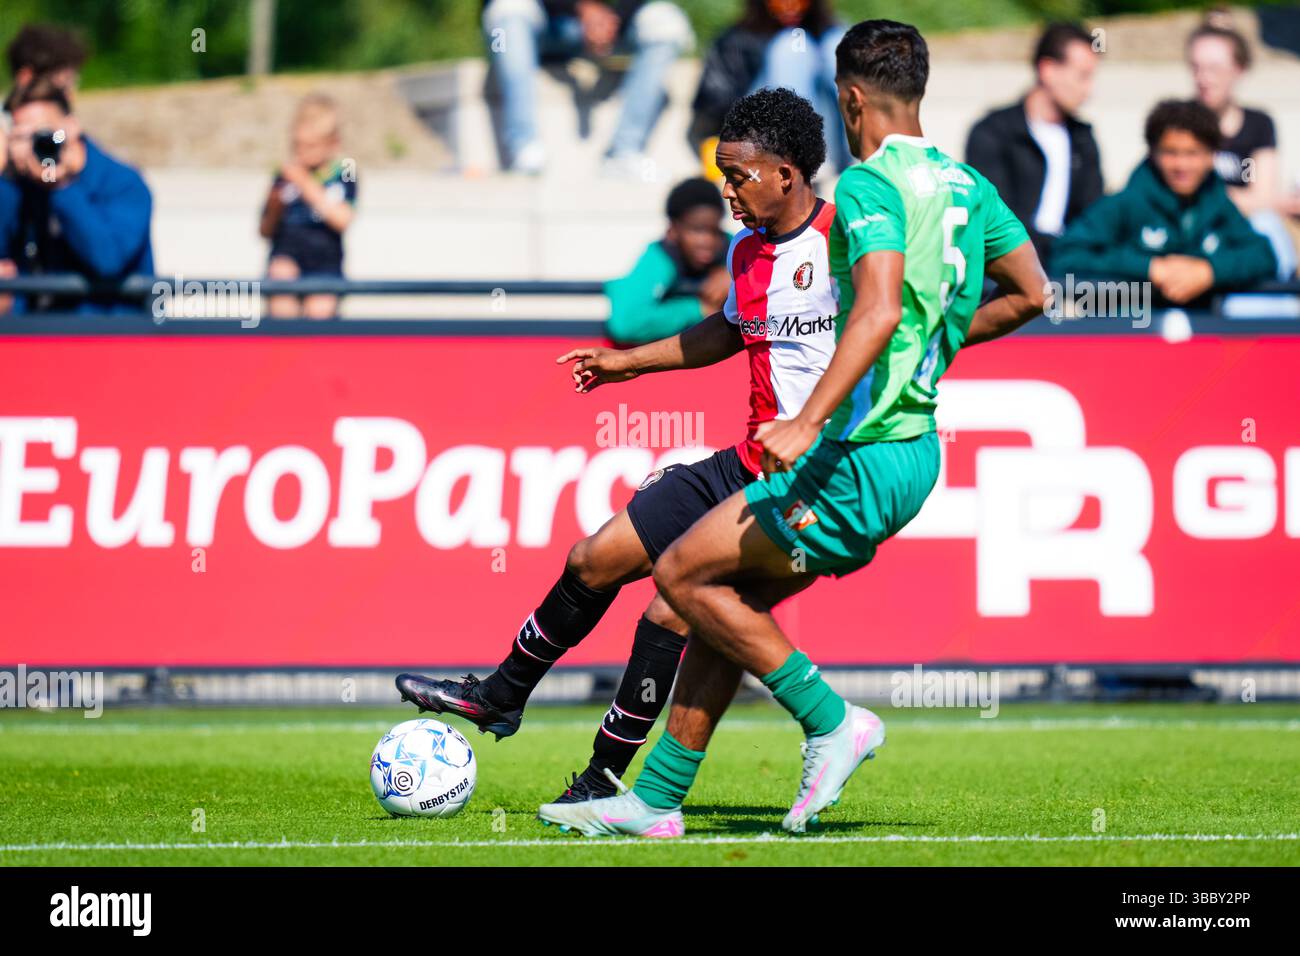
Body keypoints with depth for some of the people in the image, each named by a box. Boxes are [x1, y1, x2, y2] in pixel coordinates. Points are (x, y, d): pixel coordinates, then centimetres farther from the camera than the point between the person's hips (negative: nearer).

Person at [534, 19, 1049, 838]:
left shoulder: (870, 185, -14)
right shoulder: (966, 185, 12)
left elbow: (880, 310, -28)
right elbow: (1029, 294, 18)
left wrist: (808, 424, -34)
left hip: (862, 458, -9)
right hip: (913, 450, 9)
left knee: (683, 575, -4)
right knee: (727, 601, 13)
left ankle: (832, 721, -3)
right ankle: (656, 799, 14)